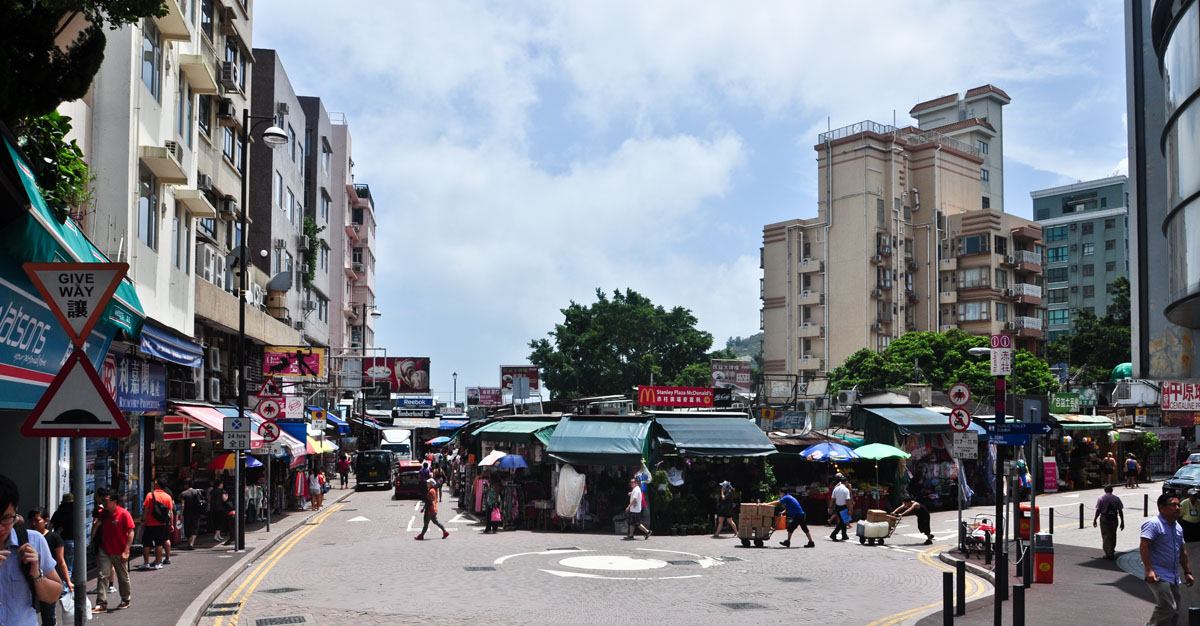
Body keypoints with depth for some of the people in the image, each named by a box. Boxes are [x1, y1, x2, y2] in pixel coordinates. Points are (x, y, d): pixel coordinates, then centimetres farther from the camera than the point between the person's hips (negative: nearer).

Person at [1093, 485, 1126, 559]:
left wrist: (1095, 520, 1)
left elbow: (1098, 510, -8)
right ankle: (1112, 551, 35)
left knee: (1106, 536, 0)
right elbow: (1120, 511, 0)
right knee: (1113, 535, 19)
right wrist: (1122, 522, 4)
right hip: (1114, 519, 3)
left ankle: (1108, 554, -6)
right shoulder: (1116, 499, 2)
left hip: (1104, 519, -3)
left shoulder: (1101, 499, -4)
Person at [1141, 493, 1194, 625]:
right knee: (1168, 608, -19)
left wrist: (1187, 572, 24)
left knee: (1175, 611, 10)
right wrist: (1149, 570, -28)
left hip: (1173, 576, 9)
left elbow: (1182, 551, 26)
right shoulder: (1153, 524, -12)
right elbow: (1144, 546, -21)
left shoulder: (1178, 527, 16)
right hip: (1158, 575, -9)